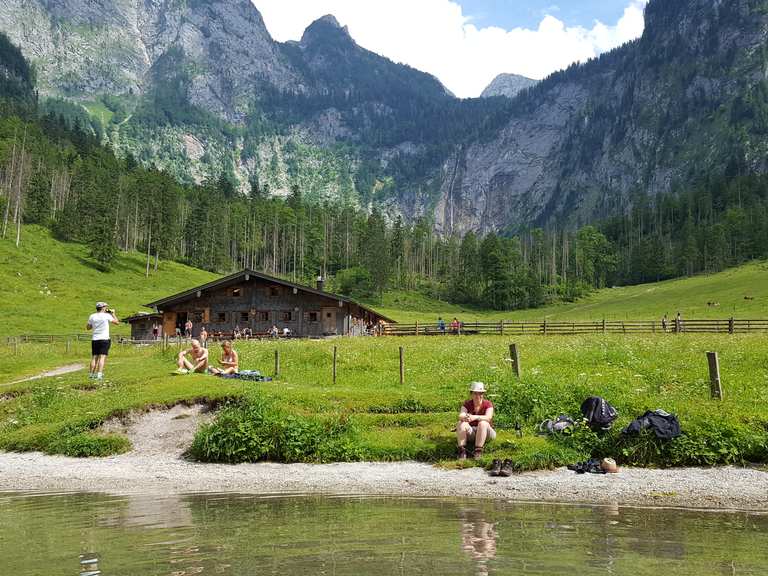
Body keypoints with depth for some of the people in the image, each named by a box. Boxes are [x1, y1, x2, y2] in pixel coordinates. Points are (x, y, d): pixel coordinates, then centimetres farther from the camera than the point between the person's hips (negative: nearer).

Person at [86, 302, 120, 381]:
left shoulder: (92, 316, 6)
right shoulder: (107, 315, -6)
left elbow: (88, 327, 16)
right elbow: (117, 322, 4)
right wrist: (113, 313, 14)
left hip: (94, 339, 4)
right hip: (104, 339, -4)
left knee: (94, 357, 10)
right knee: (102, 357, -6)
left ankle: (91, 374, 12)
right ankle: (99, 375, -14)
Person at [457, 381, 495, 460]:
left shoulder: (488, 404, -9)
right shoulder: (467, 404, -3)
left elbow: (488, 417, -29)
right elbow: (460, 415, -21)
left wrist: (475, 417, -48)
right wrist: (464, 417, -47)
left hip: (486, 433, -2)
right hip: (471, 433, 2)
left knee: (483, 423, -33)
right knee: (461, 423, -26)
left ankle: (478, 451, -31)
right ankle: (462, 450, -31)